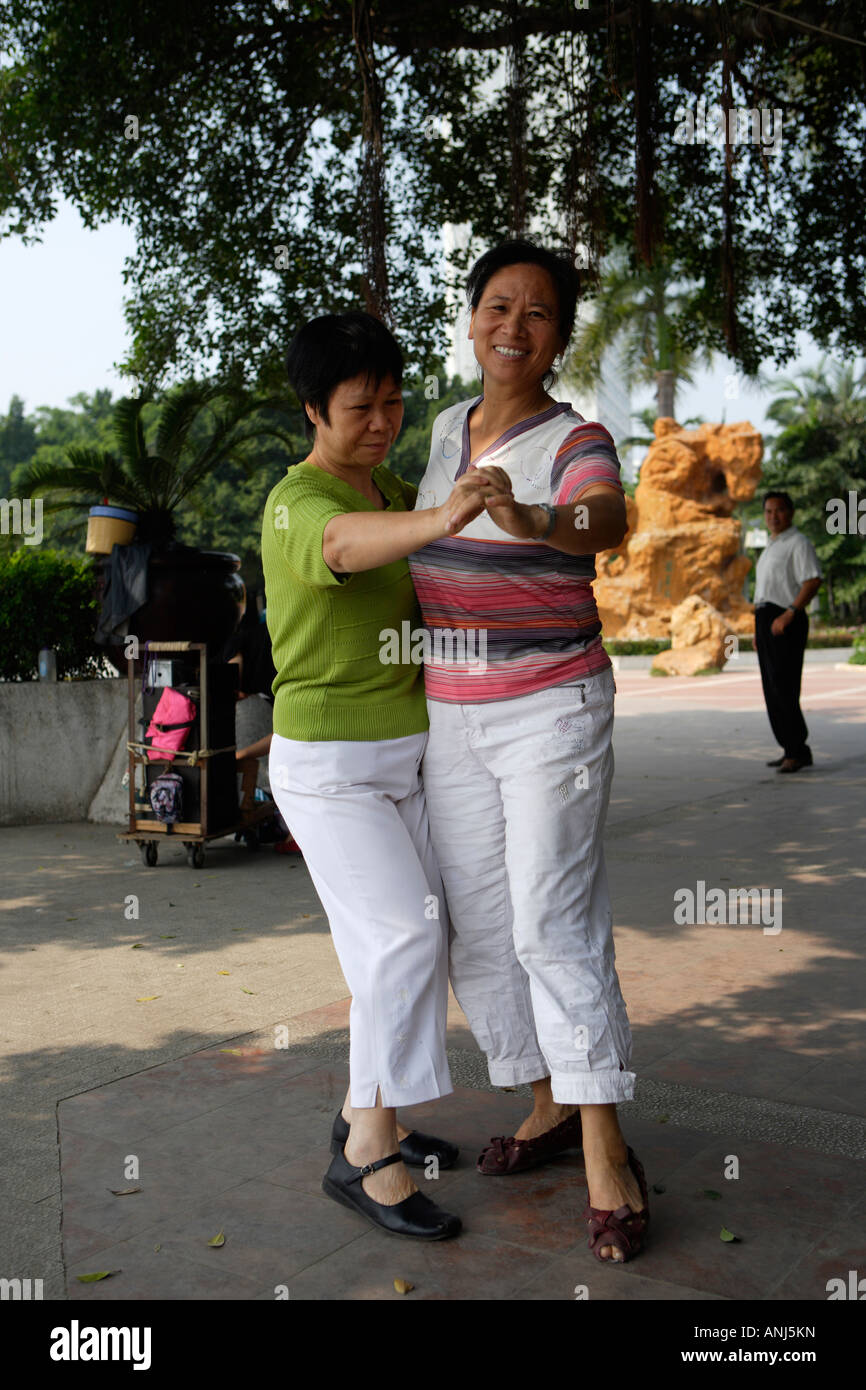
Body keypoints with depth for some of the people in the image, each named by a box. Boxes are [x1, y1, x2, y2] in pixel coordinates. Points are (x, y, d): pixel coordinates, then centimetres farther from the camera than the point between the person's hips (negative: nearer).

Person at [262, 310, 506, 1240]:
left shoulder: (396, 496, 10)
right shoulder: (296, 505, -17)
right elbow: (343, 543, -44)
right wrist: (437, 521, -62)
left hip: (406, 758, 8)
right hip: (327, 765, -8)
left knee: (410, 941, 10)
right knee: (402, 933, -17)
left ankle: (364, 1113, 25)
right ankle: (366, 1154, -7)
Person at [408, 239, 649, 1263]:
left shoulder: (578, 443, -11)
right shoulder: (450, 428, 9)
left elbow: (607, 523, -35)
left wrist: (534, 523, -55)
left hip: (552, 710, -6)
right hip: (454, 718, 7)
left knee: (554, 925, -11)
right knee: (479, 929, 8)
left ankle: (605, 1156, -1)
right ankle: (552, 1105, 25)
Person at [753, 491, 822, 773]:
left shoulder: (798, 543, -7)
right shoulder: (770, 547, 21)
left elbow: (813, 581, -19)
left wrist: (789, 613, -26)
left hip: (786, 623, -9)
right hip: (766, 618, 9)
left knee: (783, 687, -12)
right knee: (772, 689, 9)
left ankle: (799, 750, -6)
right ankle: (791, 750, 14)